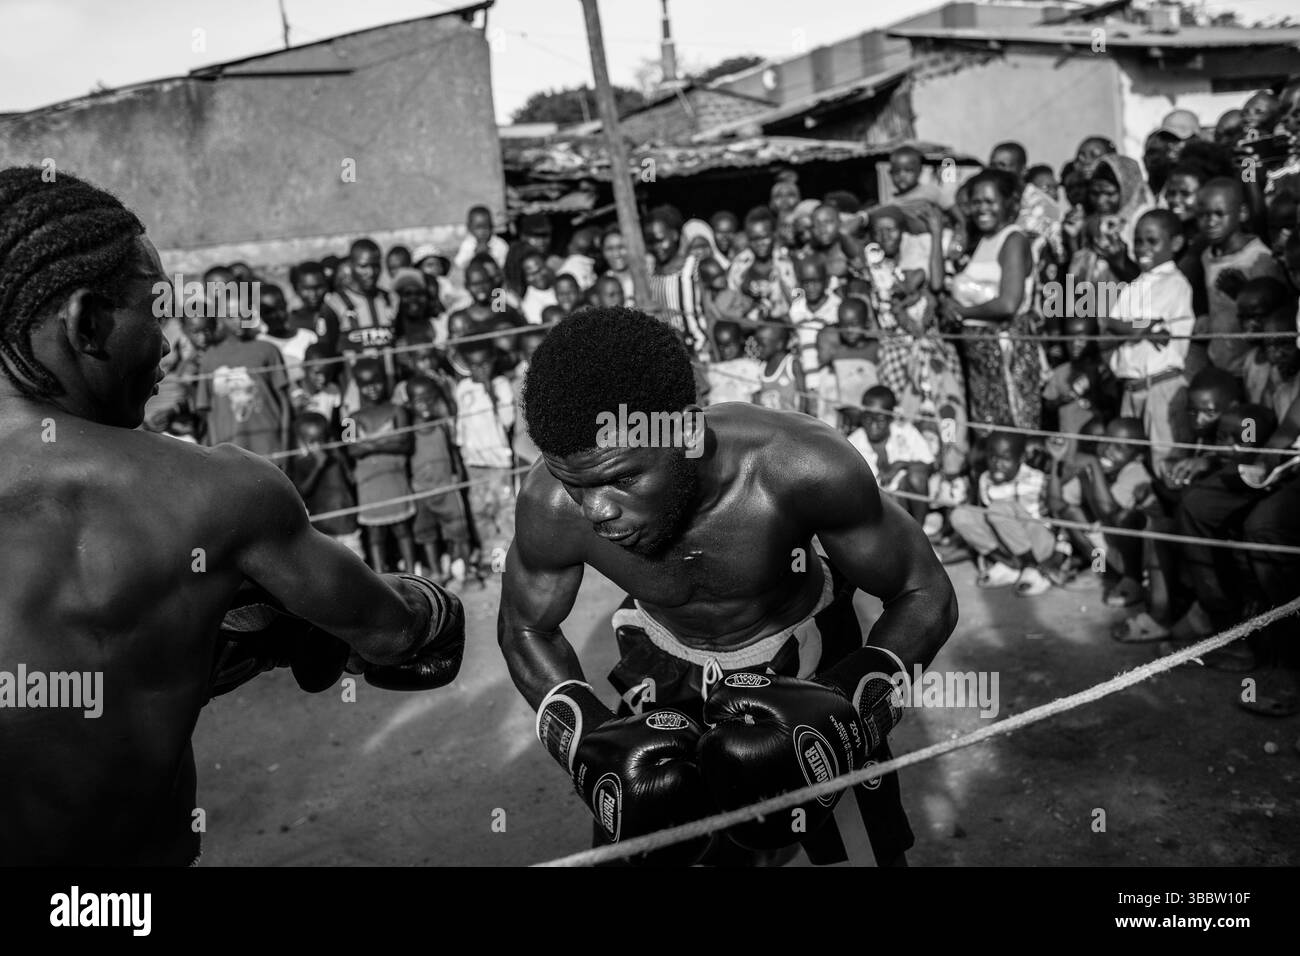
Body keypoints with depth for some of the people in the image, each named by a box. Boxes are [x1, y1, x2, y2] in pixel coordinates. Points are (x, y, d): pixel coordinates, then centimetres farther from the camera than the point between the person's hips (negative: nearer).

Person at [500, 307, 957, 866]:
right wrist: (587, 742, -22)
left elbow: (925, 598, -20)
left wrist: (846, 711, -34)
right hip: (664, 665, 1)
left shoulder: (799, 469, -37)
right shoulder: (552, 506, -30)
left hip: (801, 657, -1)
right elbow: (525, 628, -7)